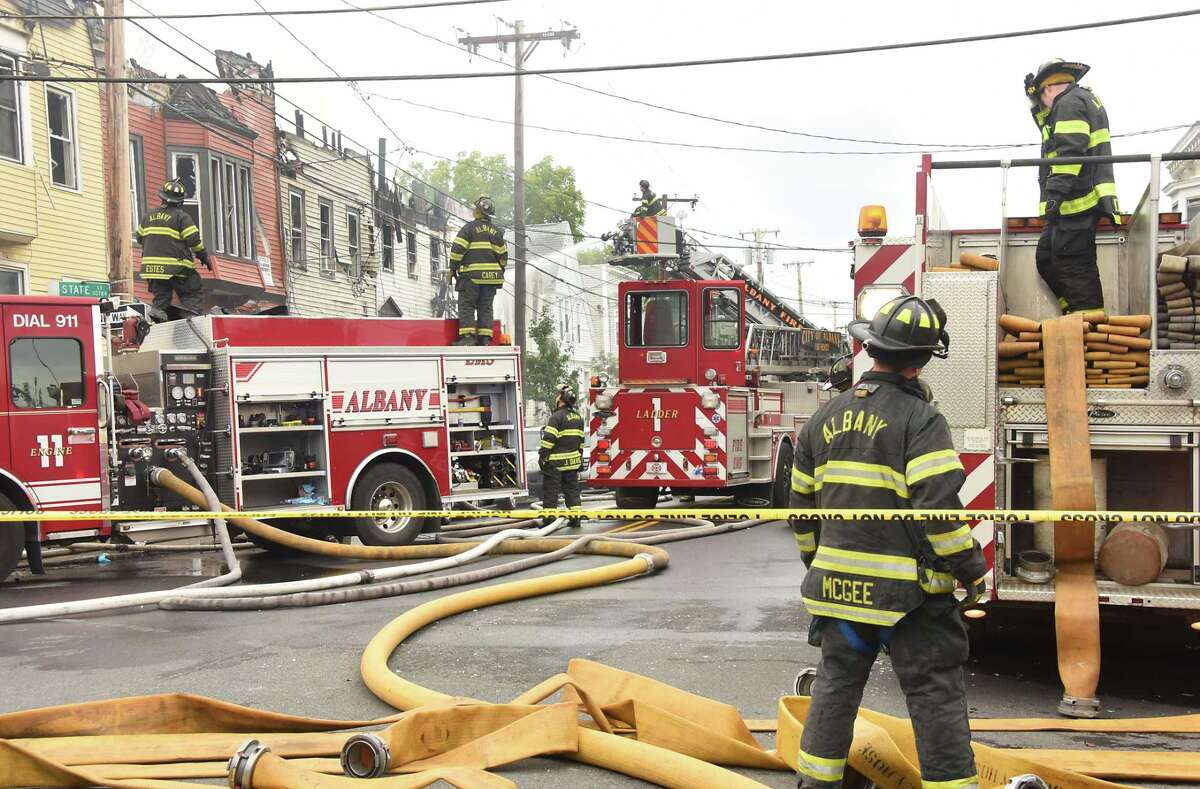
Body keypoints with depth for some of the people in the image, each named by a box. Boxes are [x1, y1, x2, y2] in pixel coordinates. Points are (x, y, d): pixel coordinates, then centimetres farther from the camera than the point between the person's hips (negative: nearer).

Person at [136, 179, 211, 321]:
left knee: (160, 299, 14)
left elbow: (140, 238, 21)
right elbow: (194, 240, -10)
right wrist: (204, 256, 4)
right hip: (176, 267, -5)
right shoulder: (182, 217, -6)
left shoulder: (148, 216, 13)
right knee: (192, 297, 0)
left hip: (151, 266, 6)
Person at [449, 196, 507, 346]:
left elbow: (457, 249, -8)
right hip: (491, 275, 5)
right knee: (485, 307, 8)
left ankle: (467, 335, -13)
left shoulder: (470, 227, -3)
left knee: (466, 305, -1)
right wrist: (500, 272, 25)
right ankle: (485, 338, 2)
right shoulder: (497, 231, 13)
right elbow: (503, 254, 15)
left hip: (471, 274, -5)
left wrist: (453, 268, 0)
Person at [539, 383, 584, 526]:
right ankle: (576, 517, 11)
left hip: (556, 462, -7)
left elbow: (549, 439, -17)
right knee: (572, 489, 12)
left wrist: (542, 456, -9)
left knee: (550, 490, 0)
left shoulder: (557, 416, -14)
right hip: (573, 461, 7)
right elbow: (581, 440, 15)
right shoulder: (578, 417, 11)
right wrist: (579, 458, 22)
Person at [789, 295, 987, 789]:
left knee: (836, 684, 17)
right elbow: (939, 505, -19)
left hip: (838, 582, 6)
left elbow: (803, 501, 14)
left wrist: (818, 562, 26)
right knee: (935, 694, 4)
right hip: (907, 588, -6)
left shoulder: (827, 417, 7)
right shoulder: (920, 419, -12)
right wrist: (970, 569, -7)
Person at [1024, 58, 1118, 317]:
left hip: (1076, 200, -11)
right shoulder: (1086, 100, 27)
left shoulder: (1070, 102, -6)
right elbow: (1051, 130, 43)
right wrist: (1037, 106, 35)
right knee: (1046, 257, 14)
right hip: (1076, 202, 11)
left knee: (1073, 263, -12)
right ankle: (1075, 311, 13)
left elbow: (1070, 150, -20)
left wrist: (1056, 190, -25)